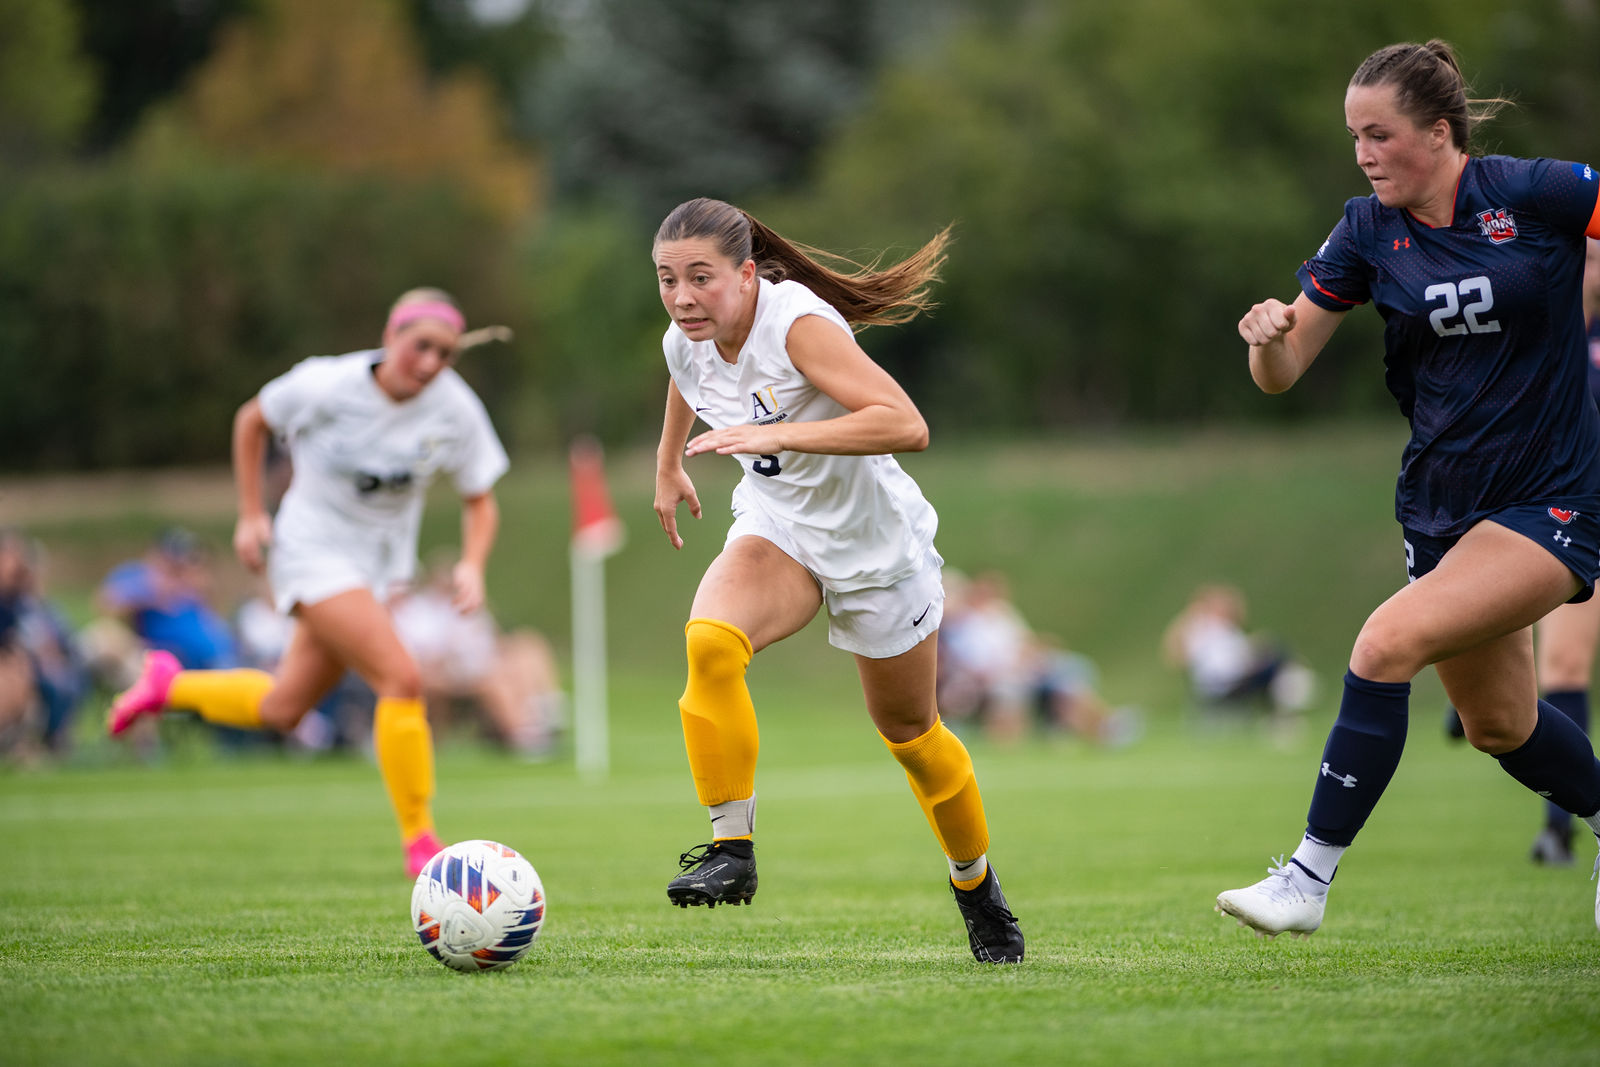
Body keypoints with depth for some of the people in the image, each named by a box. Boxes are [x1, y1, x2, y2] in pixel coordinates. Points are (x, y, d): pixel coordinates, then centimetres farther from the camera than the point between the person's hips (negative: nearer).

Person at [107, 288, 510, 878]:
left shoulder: (455, 410, -11)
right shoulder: (327, 386, -19)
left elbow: (480, 502, 2)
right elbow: (252, 420, 1)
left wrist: (471, 565, -16)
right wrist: (251, 515, -2)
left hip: (380, 561, 5)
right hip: (312, 548, -5)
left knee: (281, 711, 11)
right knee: (402, 679, -22)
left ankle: (169, 684, 37)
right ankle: (419, 841, -10)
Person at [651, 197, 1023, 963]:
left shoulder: (799, 324, -31)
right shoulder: (685, 342, -10)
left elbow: (906, 425, -42)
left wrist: (773, 435, -47)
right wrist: (668, 466, 31)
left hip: (875, 541, -4)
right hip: (778, 527, 4)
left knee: (909, 732, 12)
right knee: (709, 641, -29)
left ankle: (976, 886, 38)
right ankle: (731, 849, -21)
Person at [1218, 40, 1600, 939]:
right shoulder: (1369, 232, 0)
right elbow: (1281, 374, 0)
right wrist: (1270, 335, -21)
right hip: (1443, 507, 6)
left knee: (1390, 641, -24)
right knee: (1501, 727, 16)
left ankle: (1311, 879, -17)